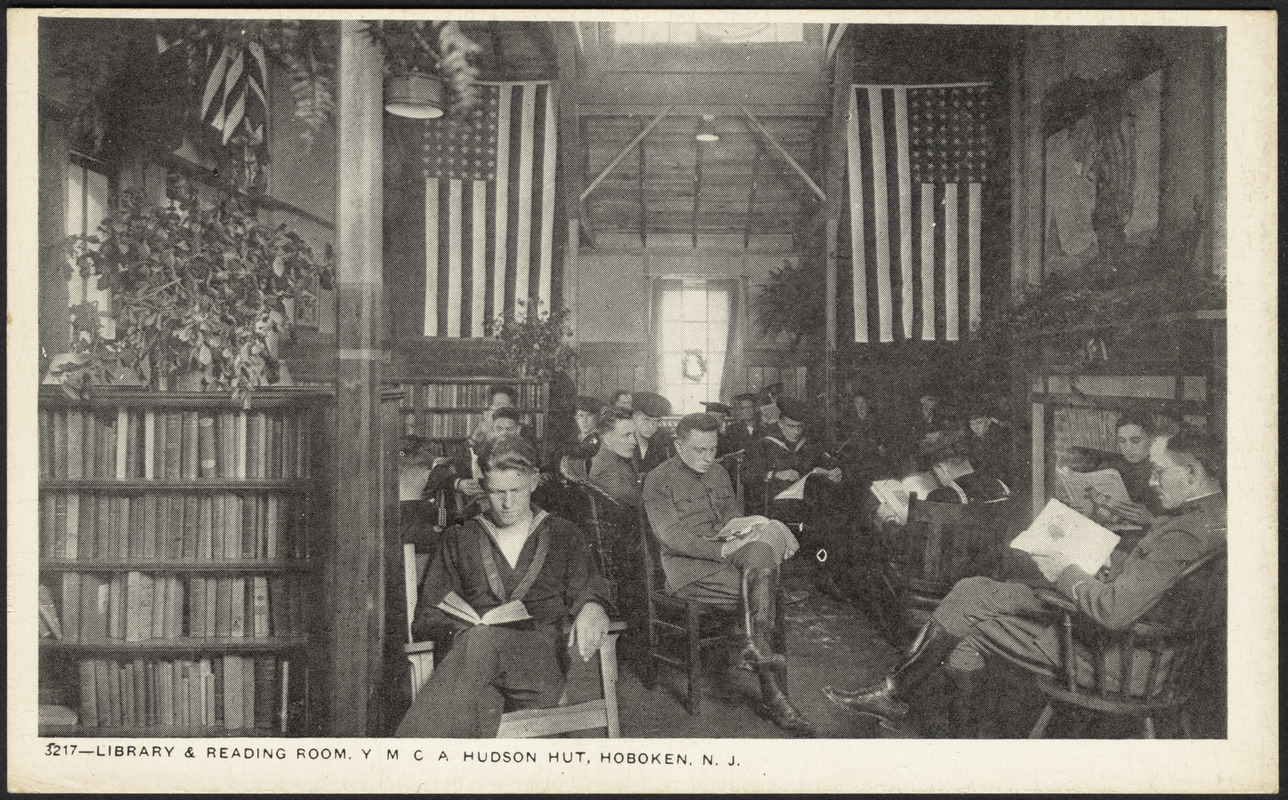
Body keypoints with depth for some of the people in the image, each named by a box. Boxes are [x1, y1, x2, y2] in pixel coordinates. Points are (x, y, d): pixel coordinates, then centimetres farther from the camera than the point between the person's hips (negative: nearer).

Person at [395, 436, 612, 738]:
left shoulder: (566, 537, 23)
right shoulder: (459, 540, 24)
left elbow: (587, 589, 14)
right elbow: (426, 618, 18)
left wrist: (591, 608, -14)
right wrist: (464, 628, -6)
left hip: (542, 660, -1)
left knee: (483, 642, -38)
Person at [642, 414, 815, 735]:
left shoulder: (718, 473, 20)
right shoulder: (658, 481, -2)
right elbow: (672, 537, -12)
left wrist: (752, 530, -3)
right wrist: (723, 550, -23)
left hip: (727, 553, 6)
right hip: (688, 567, -6)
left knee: (761, 551, -30)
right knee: (764, 588, -27)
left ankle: (756, 645, -37)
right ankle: (773, 693, -25)